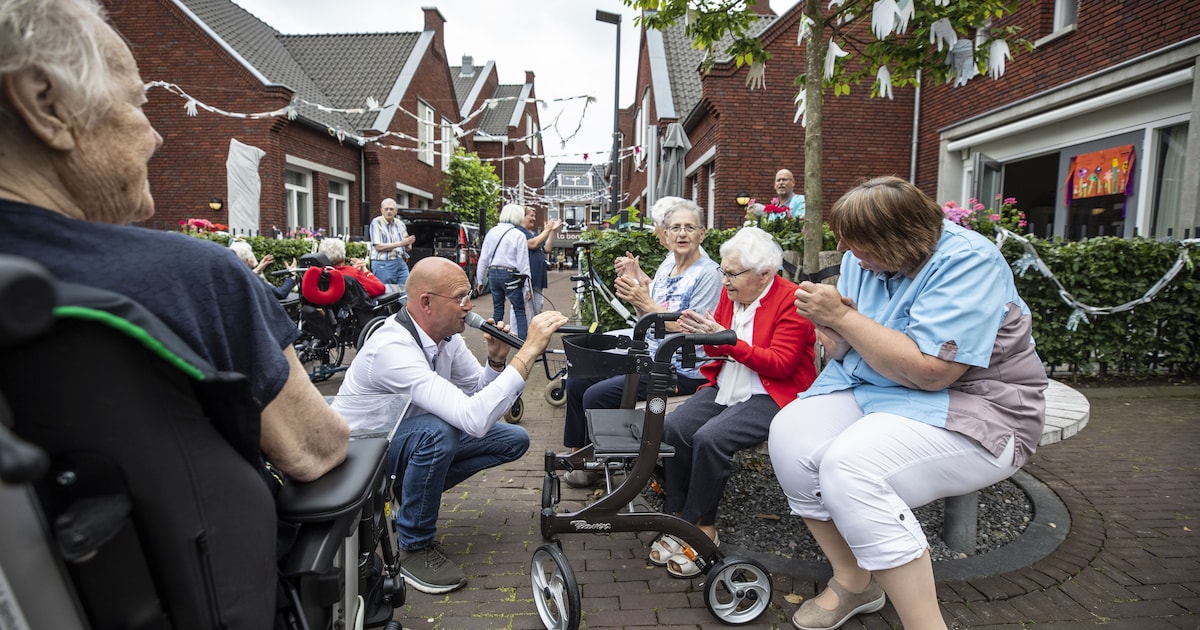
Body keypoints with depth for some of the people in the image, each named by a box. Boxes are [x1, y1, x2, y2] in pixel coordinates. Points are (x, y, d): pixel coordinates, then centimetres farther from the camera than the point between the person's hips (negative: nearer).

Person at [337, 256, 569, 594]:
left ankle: (413, 490, 7)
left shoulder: (445, 335, -9)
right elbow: (474, 418, -45)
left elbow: (479, 391, 3)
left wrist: (497, 361, -19)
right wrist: (529, 351, -43)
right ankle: (415, 546, -16)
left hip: (414, 437, 8)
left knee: (514, 440, -2)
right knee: (437, 431, -39)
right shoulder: (394, 349, -35)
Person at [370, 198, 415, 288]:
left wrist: (408, 243, -12)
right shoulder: (376, 222, -3)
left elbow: (407, 248, 13)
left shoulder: (400, 224, 12)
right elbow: (378, 246, -13)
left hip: (401, 263, 5)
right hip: (383, 264, -5)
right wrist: (400, 243, -17)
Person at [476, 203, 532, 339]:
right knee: (520, 311, -1)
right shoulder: (519, 235, -8)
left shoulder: (492, 232, 7)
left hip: (493, 273, 5)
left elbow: (484, 258, 9)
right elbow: (523, 262, -8)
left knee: (497, 310, 14)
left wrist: (480, 279, 17)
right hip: (510, 275, -5)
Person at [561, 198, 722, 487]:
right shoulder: (667, 265, 10)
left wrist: (647, 303, -25)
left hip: (681, 371, -9)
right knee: (576, 381, 5)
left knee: (596, 396, -18)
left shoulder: (708, 273, -14)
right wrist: (634, 281, -4)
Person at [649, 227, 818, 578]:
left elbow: (780, 364, -18)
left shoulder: (792, 301, -11)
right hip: (726, 387, 7)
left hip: (772, 395, -6)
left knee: (710, 438, -29)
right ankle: (677, 518, -5)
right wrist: (700, 331, -10)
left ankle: (701, 528, -9)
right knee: (673, 427, -18)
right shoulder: (731, 293, 8)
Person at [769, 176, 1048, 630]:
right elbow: (846, 350, 9)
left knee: (851, 465, -32)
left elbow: (930, 371, -28)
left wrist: (843, 316, -23)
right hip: (870, 389, 7)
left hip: (970, 409, -7)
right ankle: (852, 581, 1)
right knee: (790, 433, -18)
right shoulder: (861, 259, 4)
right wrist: (833, 334, -15)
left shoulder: (968, 262, -19)